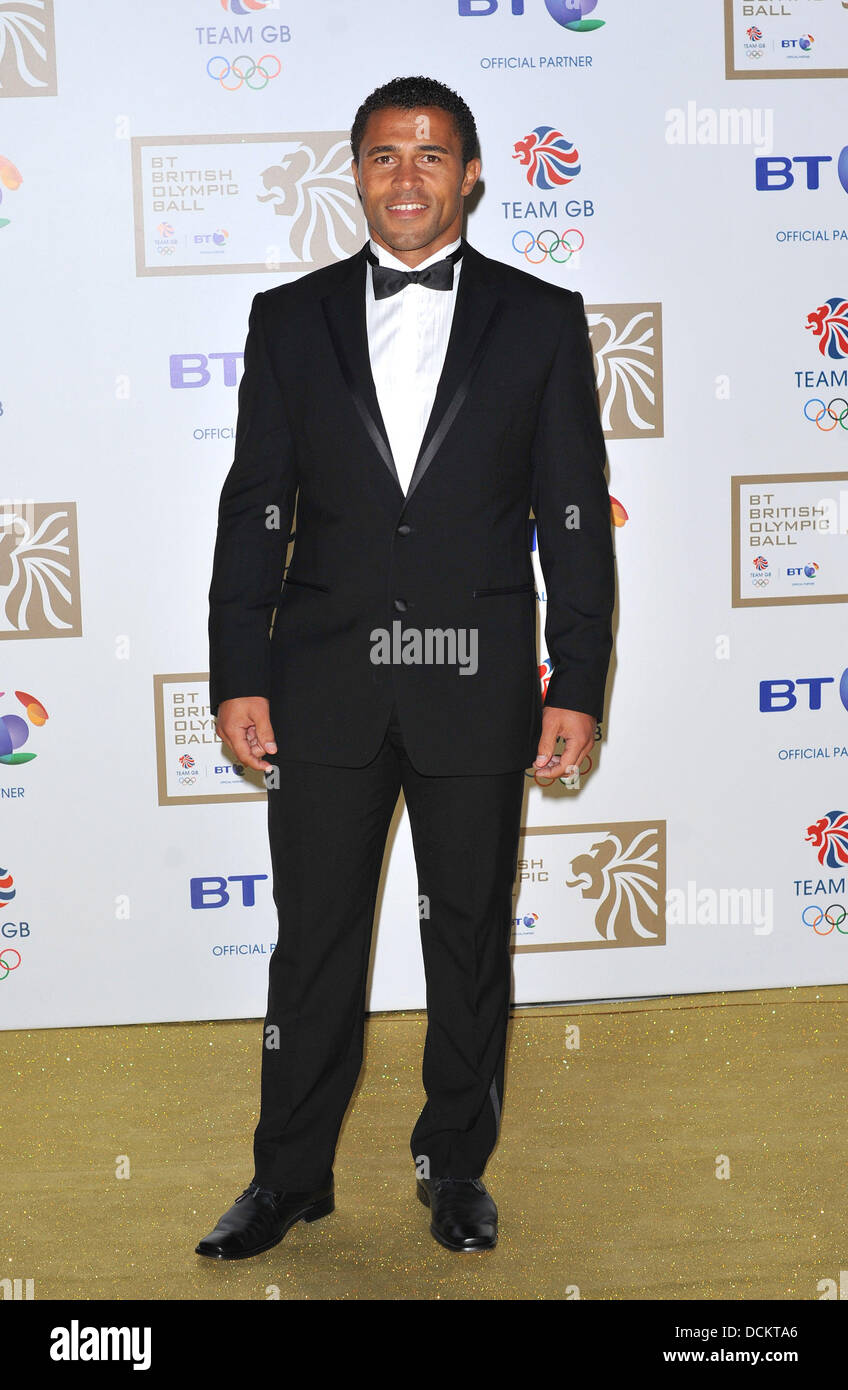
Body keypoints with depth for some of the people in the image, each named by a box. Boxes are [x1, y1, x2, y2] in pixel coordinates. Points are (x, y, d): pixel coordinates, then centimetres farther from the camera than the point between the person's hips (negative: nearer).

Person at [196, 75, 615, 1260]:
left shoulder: (542, 319, 3)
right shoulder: (290, 318, 6)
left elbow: (575, 516, 2)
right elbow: (254, 508, 5)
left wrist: (578, 686, -4)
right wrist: (236, 676, -1)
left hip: (476, 683, 0)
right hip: (324, 681, 1)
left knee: (470, 939, 11)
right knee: (313, 938, 8)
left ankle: (456, 1165, 29)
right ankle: (291, 1176, 24)